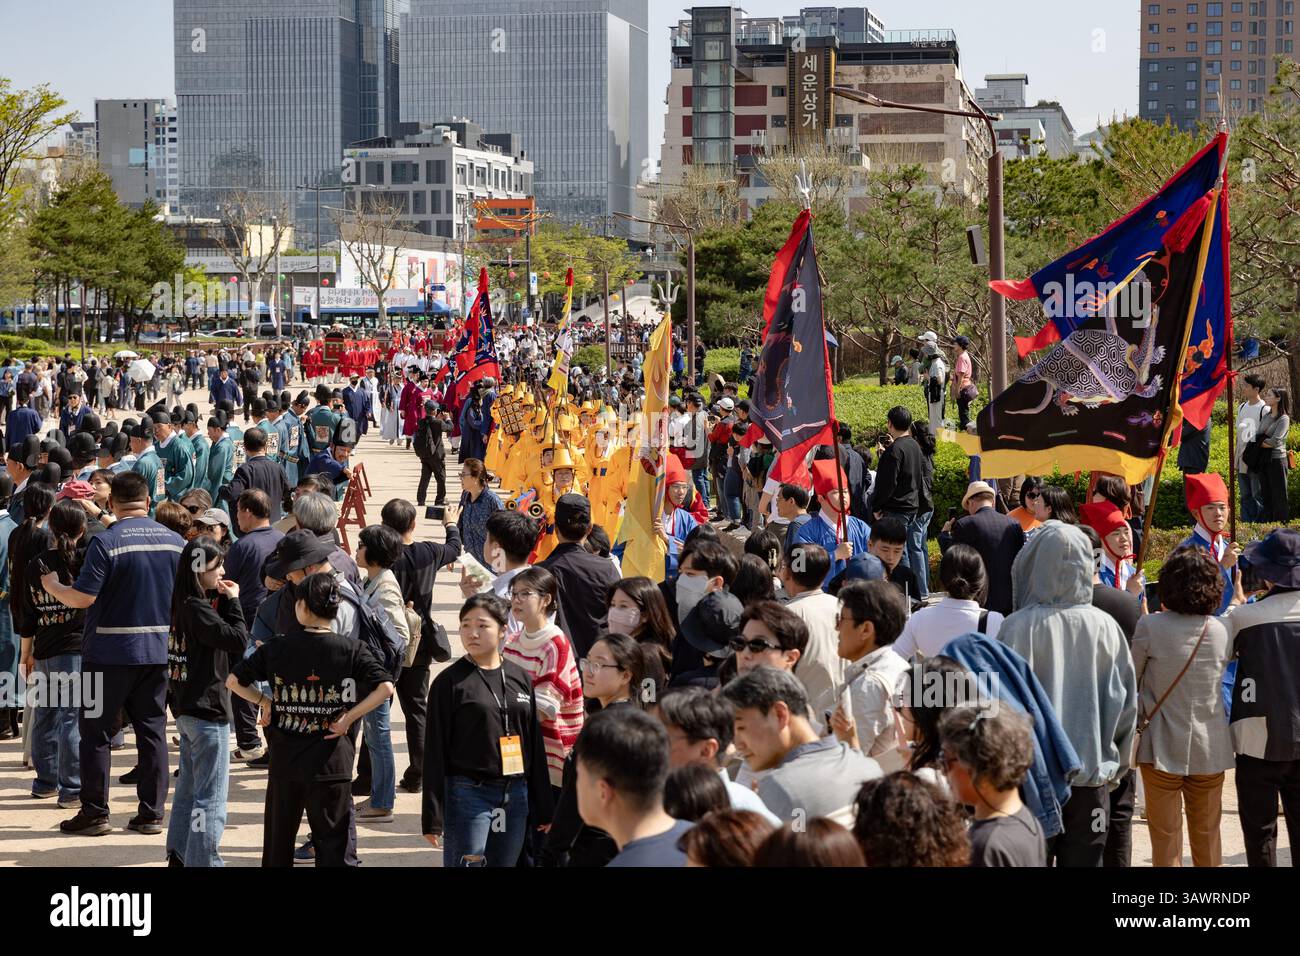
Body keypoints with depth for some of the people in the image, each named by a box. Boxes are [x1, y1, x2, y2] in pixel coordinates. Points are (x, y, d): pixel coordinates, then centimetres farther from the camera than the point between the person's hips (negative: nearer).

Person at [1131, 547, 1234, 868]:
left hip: (1163, 747, -3)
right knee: (1207, 837, 14)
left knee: (1166, 838, 4)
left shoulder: (1150, 627, -14)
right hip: (1211, 749, 3)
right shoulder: (1221, 631, -3)